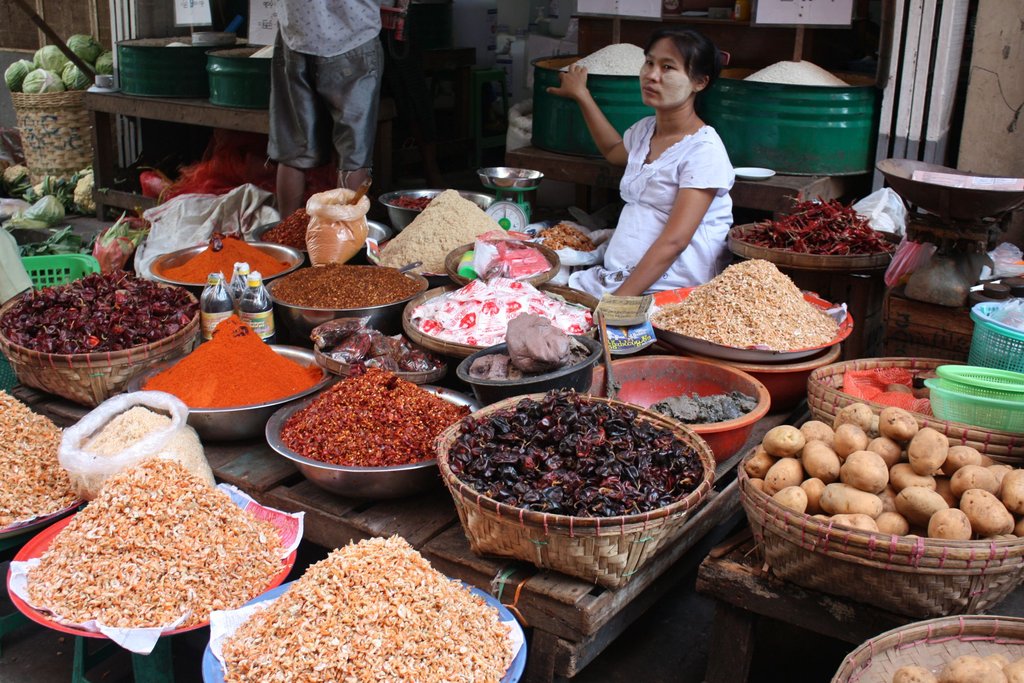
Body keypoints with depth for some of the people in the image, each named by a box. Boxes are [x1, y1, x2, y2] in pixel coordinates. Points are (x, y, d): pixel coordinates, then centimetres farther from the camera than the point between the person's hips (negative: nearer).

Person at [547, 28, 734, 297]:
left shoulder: (704, 149, -10)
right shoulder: (644, 130, 13)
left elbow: (674, 241, -19)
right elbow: (613, 150, 41)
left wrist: (617, 300, -24)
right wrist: (582, 96, 41)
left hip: (667, 290, -7)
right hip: (613, 277, 7)